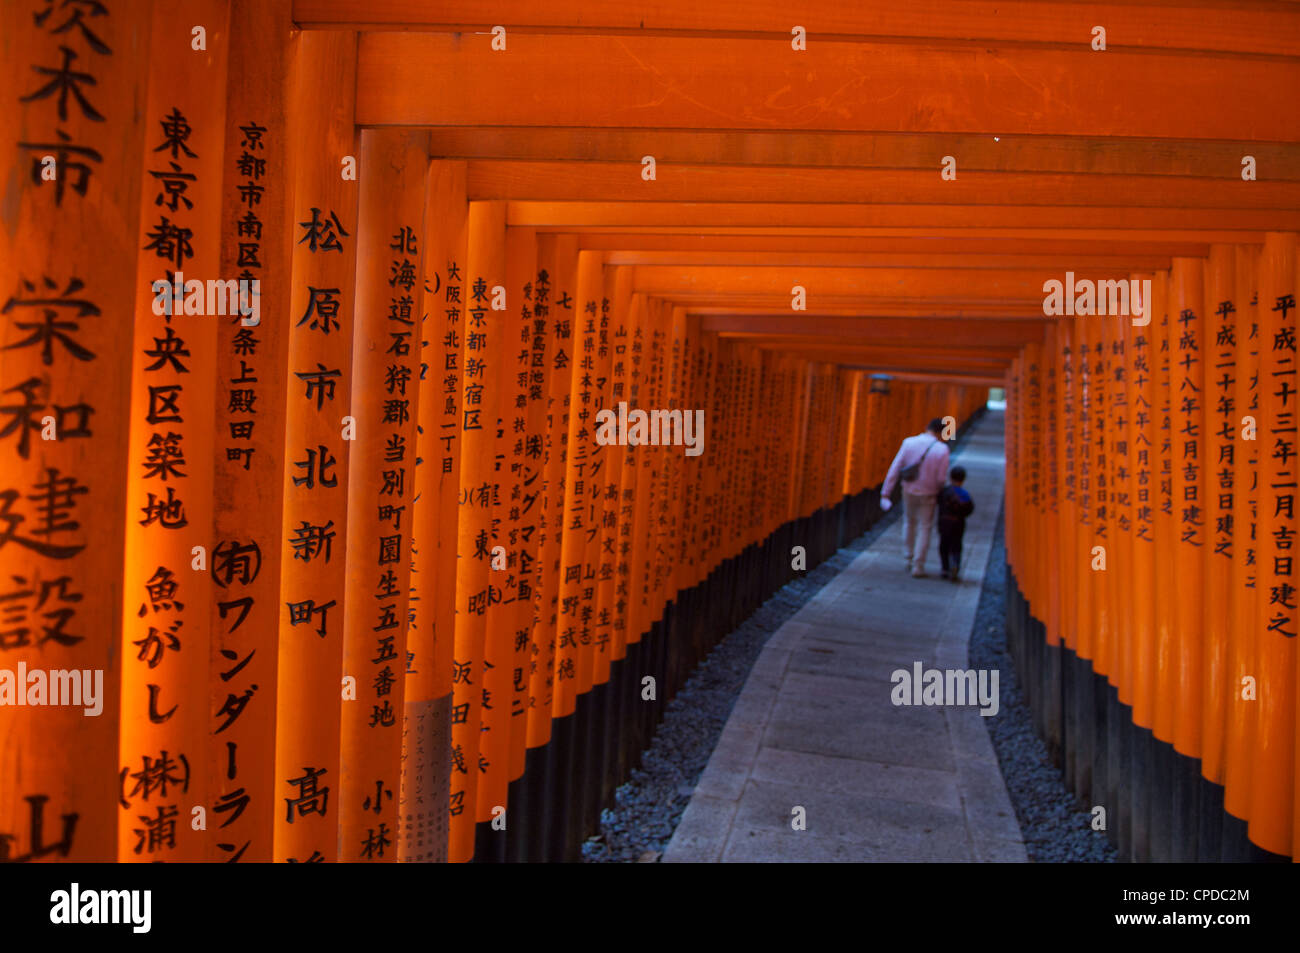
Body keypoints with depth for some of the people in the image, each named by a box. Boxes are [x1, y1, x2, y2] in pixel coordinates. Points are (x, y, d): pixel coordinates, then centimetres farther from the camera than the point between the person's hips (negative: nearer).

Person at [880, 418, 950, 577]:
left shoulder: (909, 442, -9)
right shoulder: (942, 449, -15)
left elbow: (895, 469, -9)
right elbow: (940, 478, -13)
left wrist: (886, 492, -5)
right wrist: (939, 493, 8)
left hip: (909, 491, 2)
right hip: (928, 494, -2)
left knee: (909, 522, 24)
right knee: (924, 529, 10)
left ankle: (910, 558, 33)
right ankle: (918, 566, 9)